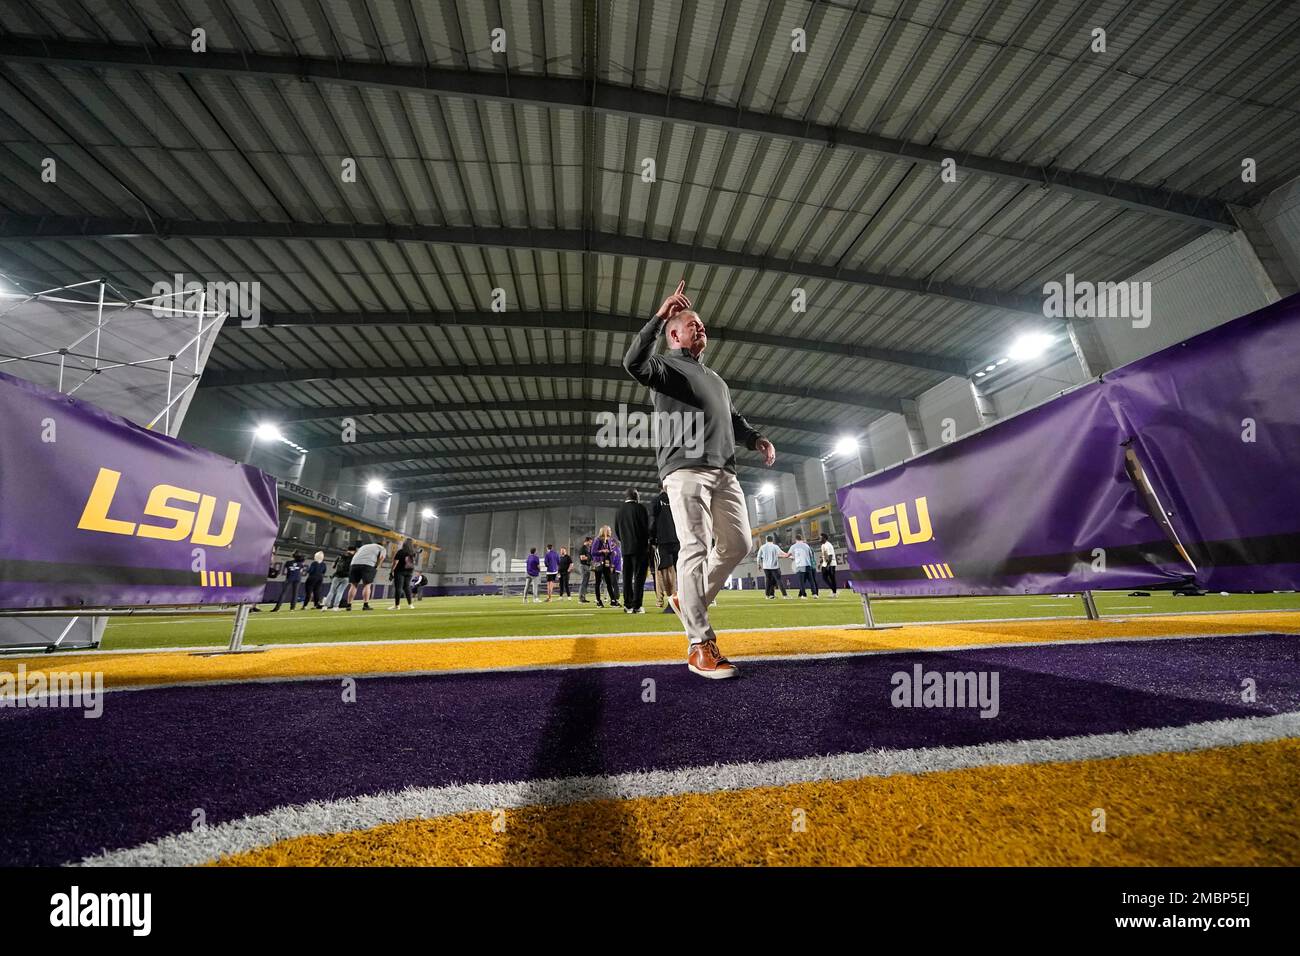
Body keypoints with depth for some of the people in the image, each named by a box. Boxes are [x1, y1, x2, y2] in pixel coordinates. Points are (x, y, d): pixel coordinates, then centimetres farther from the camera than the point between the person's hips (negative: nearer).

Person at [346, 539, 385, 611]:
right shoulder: (381, 548, 21)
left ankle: (349, 605, 9)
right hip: (368, 565, -4)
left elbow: (356, 556, 24)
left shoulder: (363, 546, 36)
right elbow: (381, 557, 2)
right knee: (367, 585, 1)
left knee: (353, 585, 10)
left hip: (354, 564, 4)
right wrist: (377, 567, 6)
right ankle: (365, 605, -6)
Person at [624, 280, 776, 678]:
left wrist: (756, 439, 12)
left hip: (724, 471, 8)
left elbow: (734, 419, 31)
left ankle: (689, 601, 22)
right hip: (686, 468, -7)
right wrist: (659, 316, -17)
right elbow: (634, 364, -14)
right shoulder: (665, 366, 10)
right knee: (695, 548, -12)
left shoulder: (716, 378, 33)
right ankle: (700, 645, -8)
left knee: (738, 544, 3)